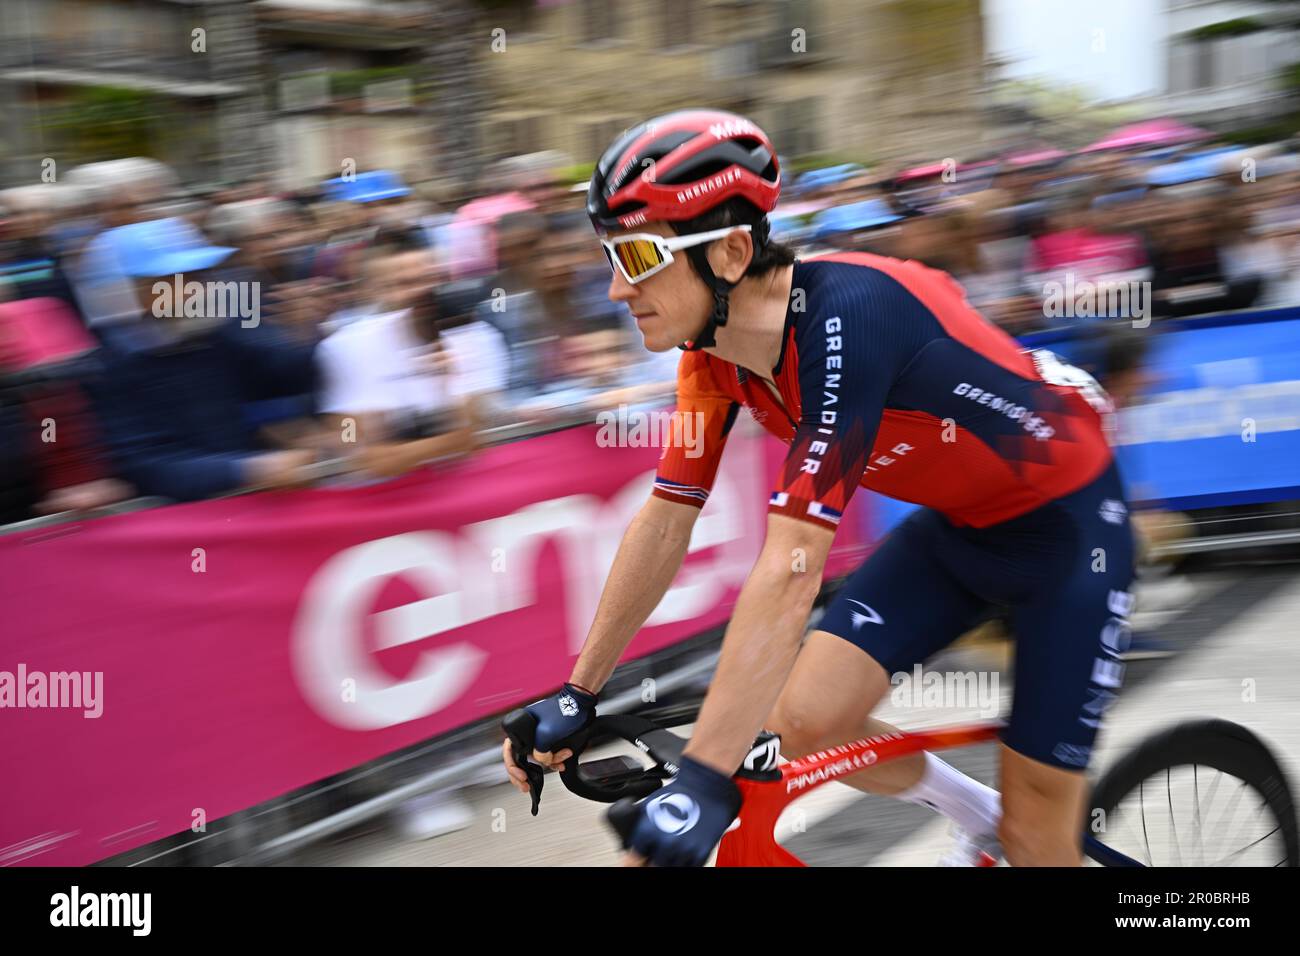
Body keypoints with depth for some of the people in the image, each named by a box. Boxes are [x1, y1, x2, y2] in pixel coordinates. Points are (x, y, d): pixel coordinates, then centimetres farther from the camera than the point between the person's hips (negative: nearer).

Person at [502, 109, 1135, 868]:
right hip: (957, 524, 7)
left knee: (1036, 835, -3)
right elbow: (666, 521, -2)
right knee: (803, 723, -6)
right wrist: (578, 693, 0)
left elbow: (791, 568, -41)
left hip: (1066, 523, -7)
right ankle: (980, 817, 20)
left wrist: (703, 783, -43)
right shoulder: (719, 349, -12)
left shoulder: (844, 319, -35)